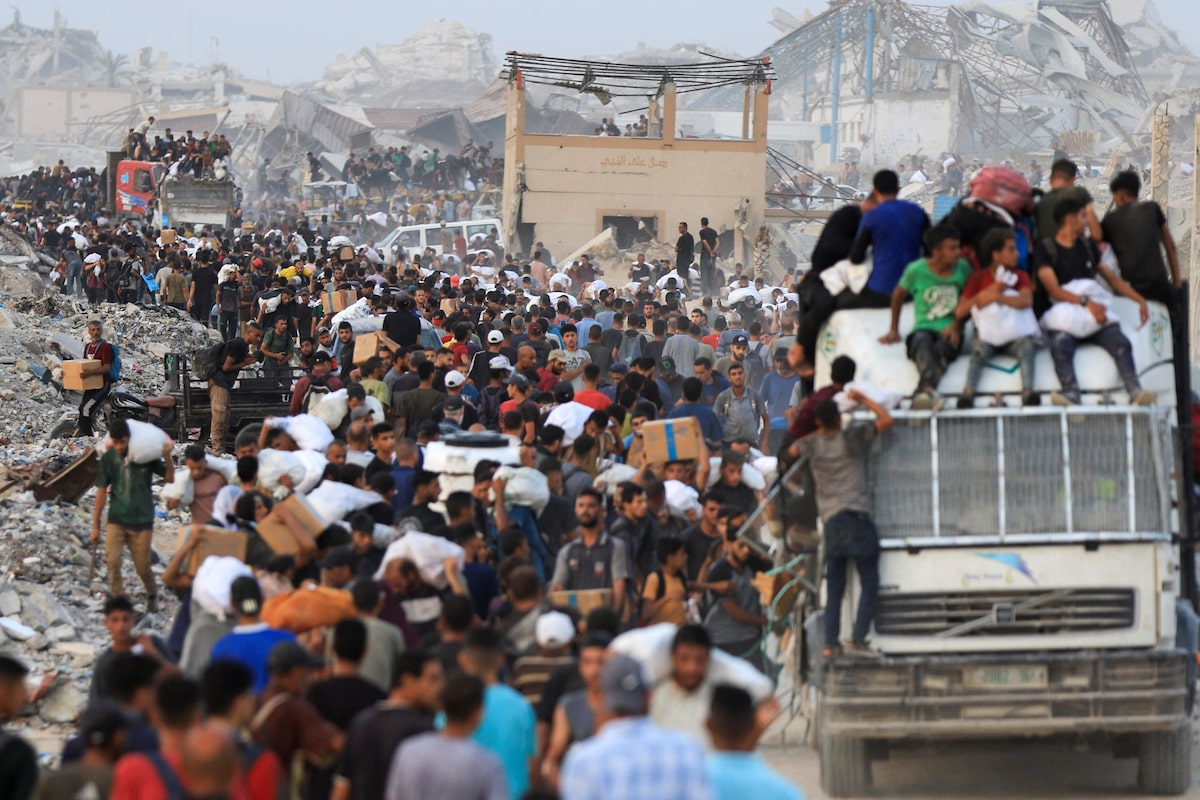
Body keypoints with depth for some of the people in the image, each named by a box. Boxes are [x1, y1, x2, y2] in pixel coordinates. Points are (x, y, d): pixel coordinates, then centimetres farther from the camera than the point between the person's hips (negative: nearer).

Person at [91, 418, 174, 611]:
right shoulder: (108, 458, -4)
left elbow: (170, 478, 1)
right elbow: (102, 491, 3)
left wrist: (167, 456, -18)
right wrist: (95, 526, 5)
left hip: (141, 521, 0)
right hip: (116, 520, 1)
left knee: (142, 567, 4)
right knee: (112, 561, -18)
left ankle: (152, 595, 34)